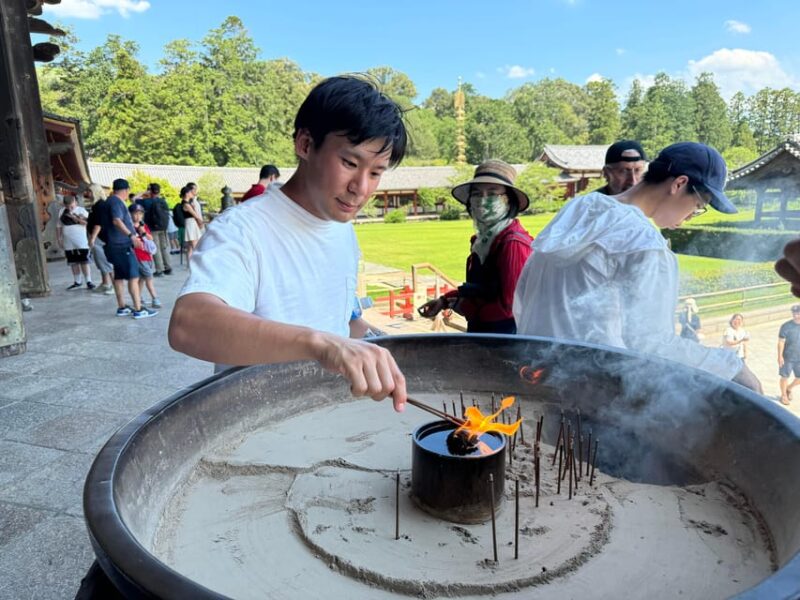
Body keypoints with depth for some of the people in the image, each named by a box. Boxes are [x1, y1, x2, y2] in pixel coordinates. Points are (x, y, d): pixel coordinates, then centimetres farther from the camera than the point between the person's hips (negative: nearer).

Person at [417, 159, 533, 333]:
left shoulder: (514, 243, -21)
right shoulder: (482, 239, 7)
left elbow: (511, 305, -21)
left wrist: (466, 308, -10)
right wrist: (445, 300, 8)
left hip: (505, 336, -8)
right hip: (479, 333, 9)